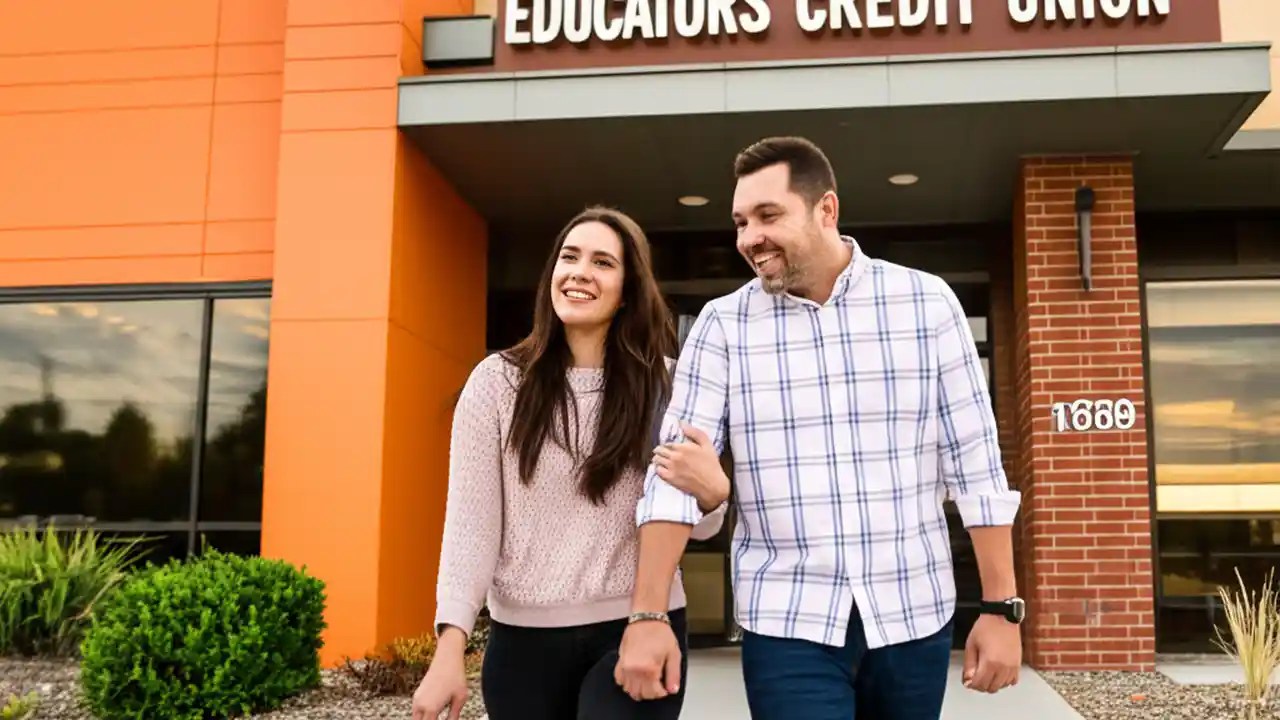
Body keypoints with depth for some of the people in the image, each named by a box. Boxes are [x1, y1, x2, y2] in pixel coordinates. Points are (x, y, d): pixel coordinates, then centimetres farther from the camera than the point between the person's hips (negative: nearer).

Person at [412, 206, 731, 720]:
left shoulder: (666, 384, 0)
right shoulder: (497, 380, -1)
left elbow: (698, 526, 6)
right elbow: (471, 521, -2)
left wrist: (712, 491, -17)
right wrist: (450, 647, -12)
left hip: (636, 631, -1)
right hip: (523, 638, 1)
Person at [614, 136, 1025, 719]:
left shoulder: (927, 302, -1)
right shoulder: (722, 325, -1)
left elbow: (975, 463, 0)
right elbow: (676, 468, -6)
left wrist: (1001, 606, -2)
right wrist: (648, 614, -13)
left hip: (914, 617, 1)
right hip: (787, 626, -1)